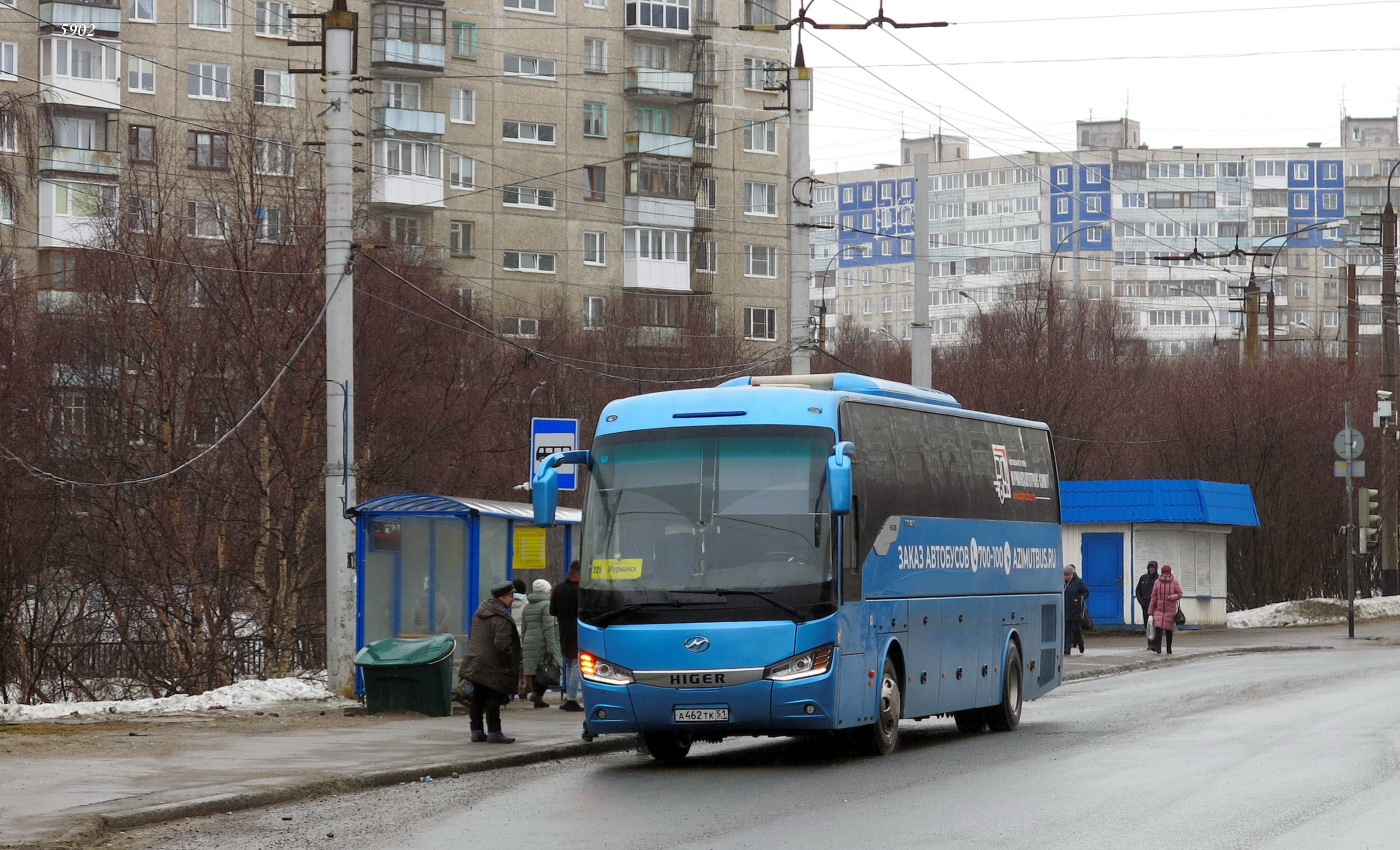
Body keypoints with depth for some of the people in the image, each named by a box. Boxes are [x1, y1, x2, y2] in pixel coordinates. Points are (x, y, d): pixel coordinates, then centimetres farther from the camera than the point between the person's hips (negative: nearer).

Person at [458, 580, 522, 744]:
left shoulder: (480, 612, 12)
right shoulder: (501, 619, -19)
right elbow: (502, 645, -24)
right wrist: (509, 666, -13)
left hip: (474, 663, 9)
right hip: (492, 667, -9)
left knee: (478, 698, 14)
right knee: (493, 699, -3)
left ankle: (477, 731, 19)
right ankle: (494, 732, -2)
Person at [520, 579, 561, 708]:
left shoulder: (527, 606, 16)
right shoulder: (546, 605, -6)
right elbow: (548, 628, -14)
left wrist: (523, 647, 22)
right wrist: (551, 649, -16)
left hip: (528, 643, 7)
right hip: (542, 643, -7)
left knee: (534, 673, 9)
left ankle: (537, 701, 9)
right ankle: (537, 694, -18)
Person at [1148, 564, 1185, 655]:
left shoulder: (1174, 582, -1)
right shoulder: (1157, 582, 3)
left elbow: (1179, 594, 3)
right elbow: (1153, 597, 5)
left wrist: (1172, 597, -19)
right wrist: (1150, 611, 3)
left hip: (1170, 610, 0)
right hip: (1159, 609, 0)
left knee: (1169, 630, 5)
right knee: (1158, 628, -15)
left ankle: (1169, 649, 16)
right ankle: (1157, 647, -22)